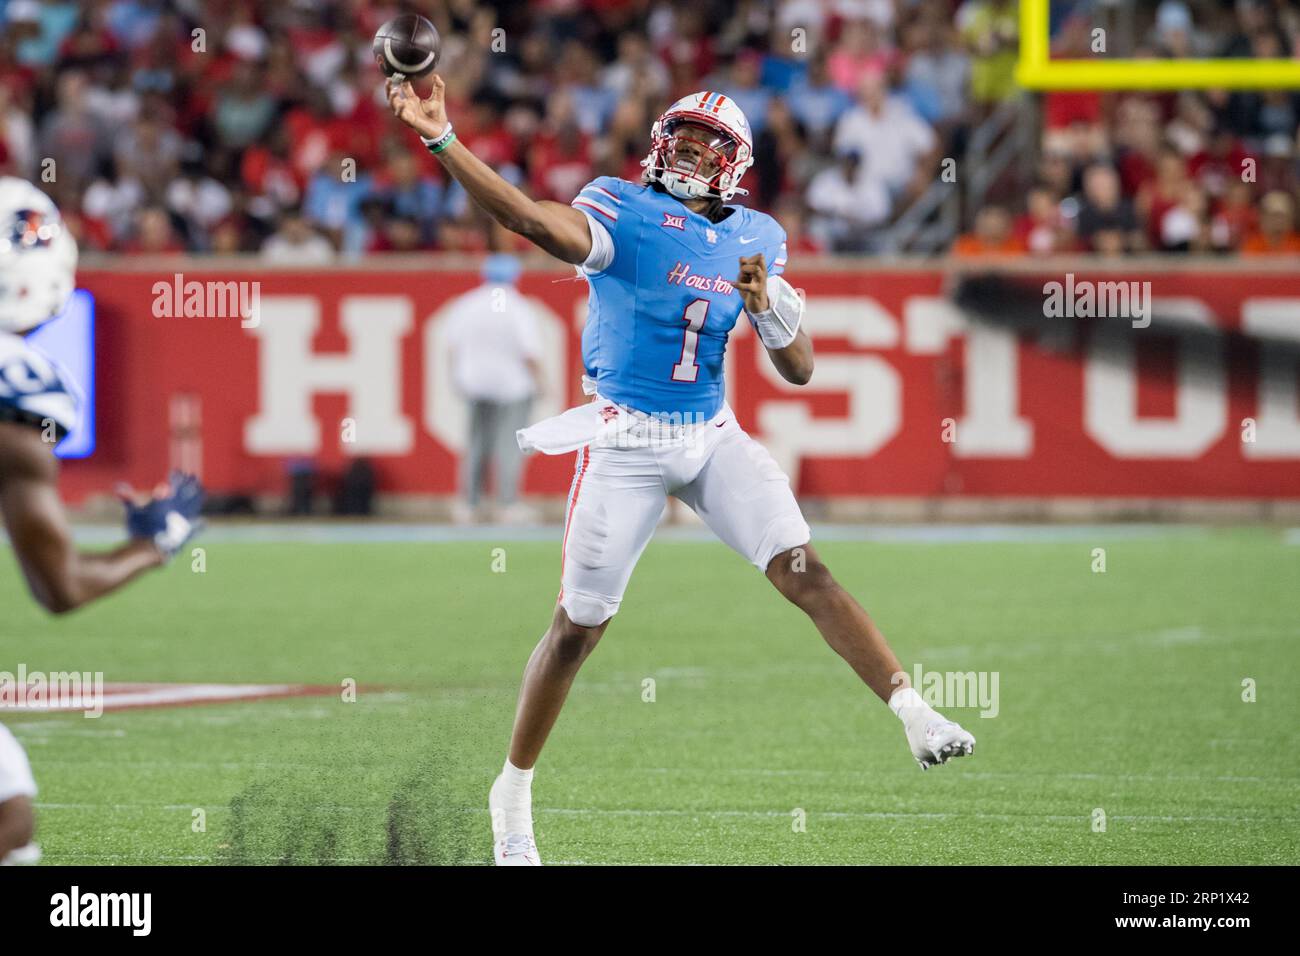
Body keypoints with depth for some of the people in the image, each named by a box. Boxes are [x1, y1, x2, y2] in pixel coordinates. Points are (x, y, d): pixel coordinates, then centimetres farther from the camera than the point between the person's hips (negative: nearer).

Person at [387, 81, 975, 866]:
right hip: (626, 440, -3)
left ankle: (915, 715, -15)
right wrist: (441, 139, -43)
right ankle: (514, 793, 20)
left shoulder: (758, 240, 5)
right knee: (580, 624, 4)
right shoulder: (622, 210, -9)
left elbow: (800, 371, 8)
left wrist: (767, 306, -13)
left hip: (714, 438, 3)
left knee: (805, 571, -13)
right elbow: (533, 219, -30)